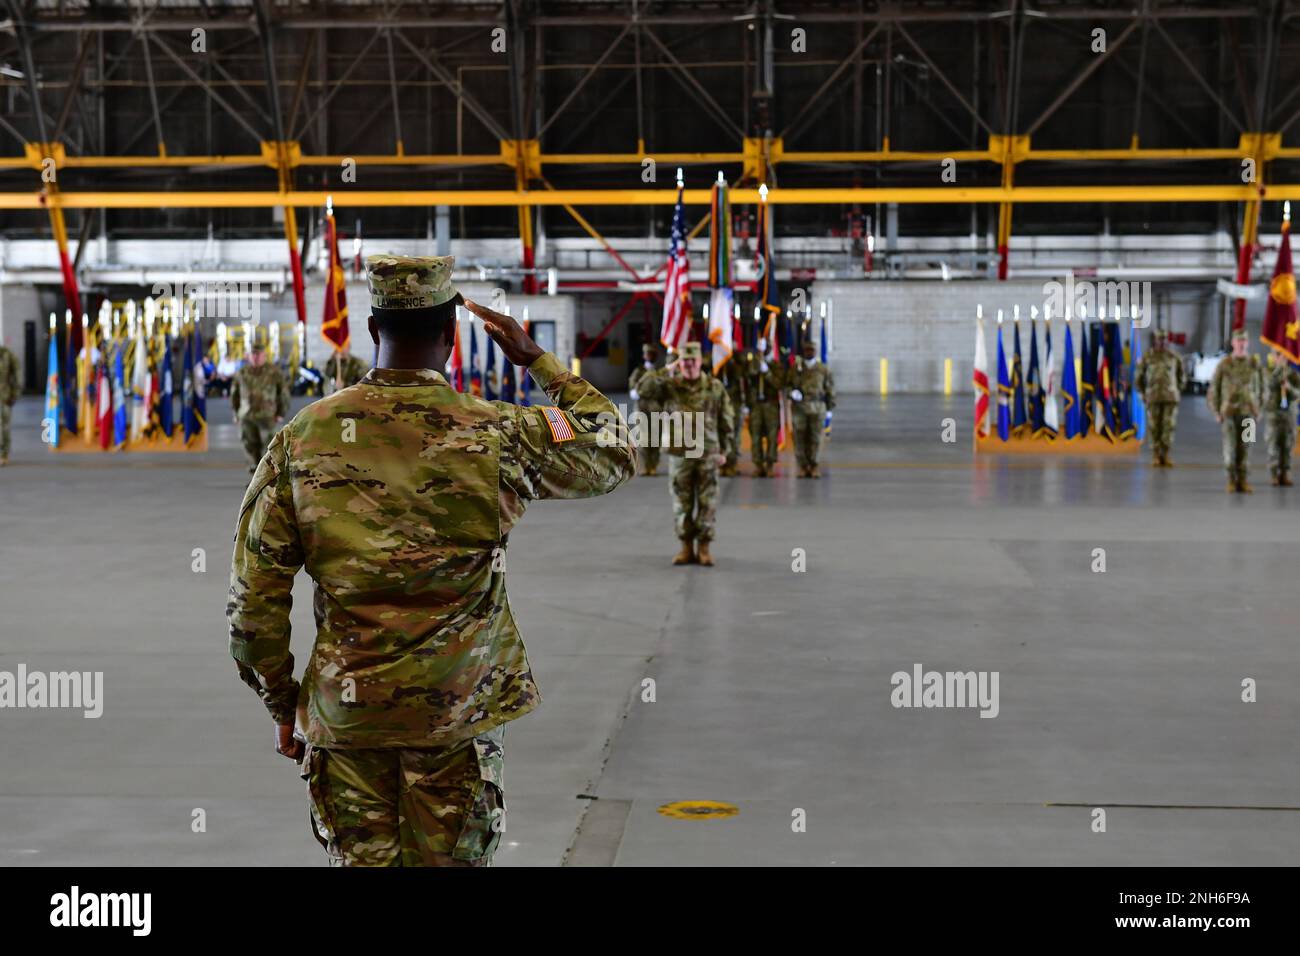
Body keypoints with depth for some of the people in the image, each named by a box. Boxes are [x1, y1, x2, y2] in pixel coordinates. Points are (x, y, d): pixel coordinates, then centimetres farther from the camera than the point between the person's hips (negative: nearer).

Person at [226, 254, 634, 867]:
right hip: (459, 715, -1)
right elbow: (615, 454, 9)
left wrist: (283, 708, 11)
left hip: (343, 714, 2)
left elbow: (254, 602, -1)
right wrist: (536, 359, 14)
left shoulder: (301, 438, -4)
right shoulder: (495, 436, -9)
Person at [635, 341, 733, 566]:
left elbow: (724, 421, 7)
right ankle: (686, 547, 14)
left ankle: (704, 547, 8)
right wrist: (667, 371, -13)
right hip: (679, 454, 0)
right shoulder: (669, 385, 2)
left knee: (707, 503, 1)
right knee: (682, 503, 5)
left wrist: (723, 450, 4)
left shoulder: (715, 387, 3)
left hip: (708, 454, 0)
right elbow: (644, 388, -15)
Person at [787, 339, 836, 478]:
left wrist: (830, 403, 9)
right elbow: (788, 384, 10)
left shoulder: (823, 370, 8)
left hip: (817, 407, 0)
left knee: (816, 437, -3)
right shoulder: (795, 369, 9)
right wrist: (792, 393, -10)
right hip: (799, 406, 0)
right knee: (800, 438, -1)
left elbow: (830, 388, 13)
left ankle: (815, 466, 4)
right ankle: (803, 466, 6)